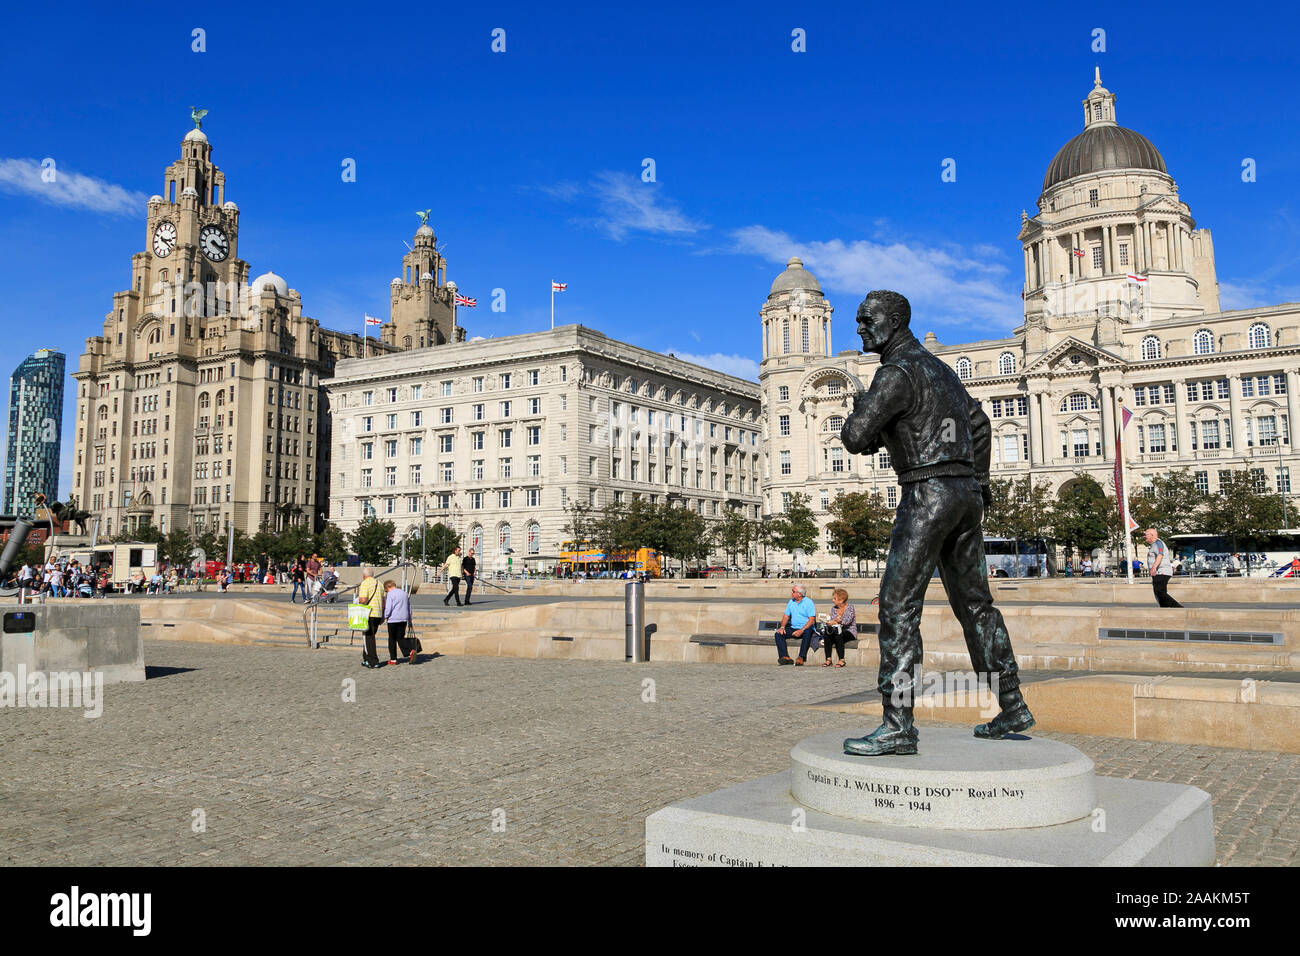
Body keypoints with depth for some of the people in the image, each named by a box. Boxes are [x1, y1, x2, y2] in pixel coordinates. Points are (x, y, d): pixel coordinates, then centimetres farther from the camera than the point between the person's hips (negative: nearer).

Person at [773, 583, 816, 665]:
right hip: (793, 628, 6)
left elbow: (811, 619, -14)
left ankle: (801, 658, -35)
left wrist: (801, 630, -25)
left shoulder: (808, 602, -7)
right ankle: (785, 656, -23)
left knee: (807, 632, -38)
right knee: (778, 634, -15)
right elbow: (786, 616, 15)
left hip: (806, 628, -6)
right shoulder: (791, 602, 12)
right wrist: (782, 627, -4)